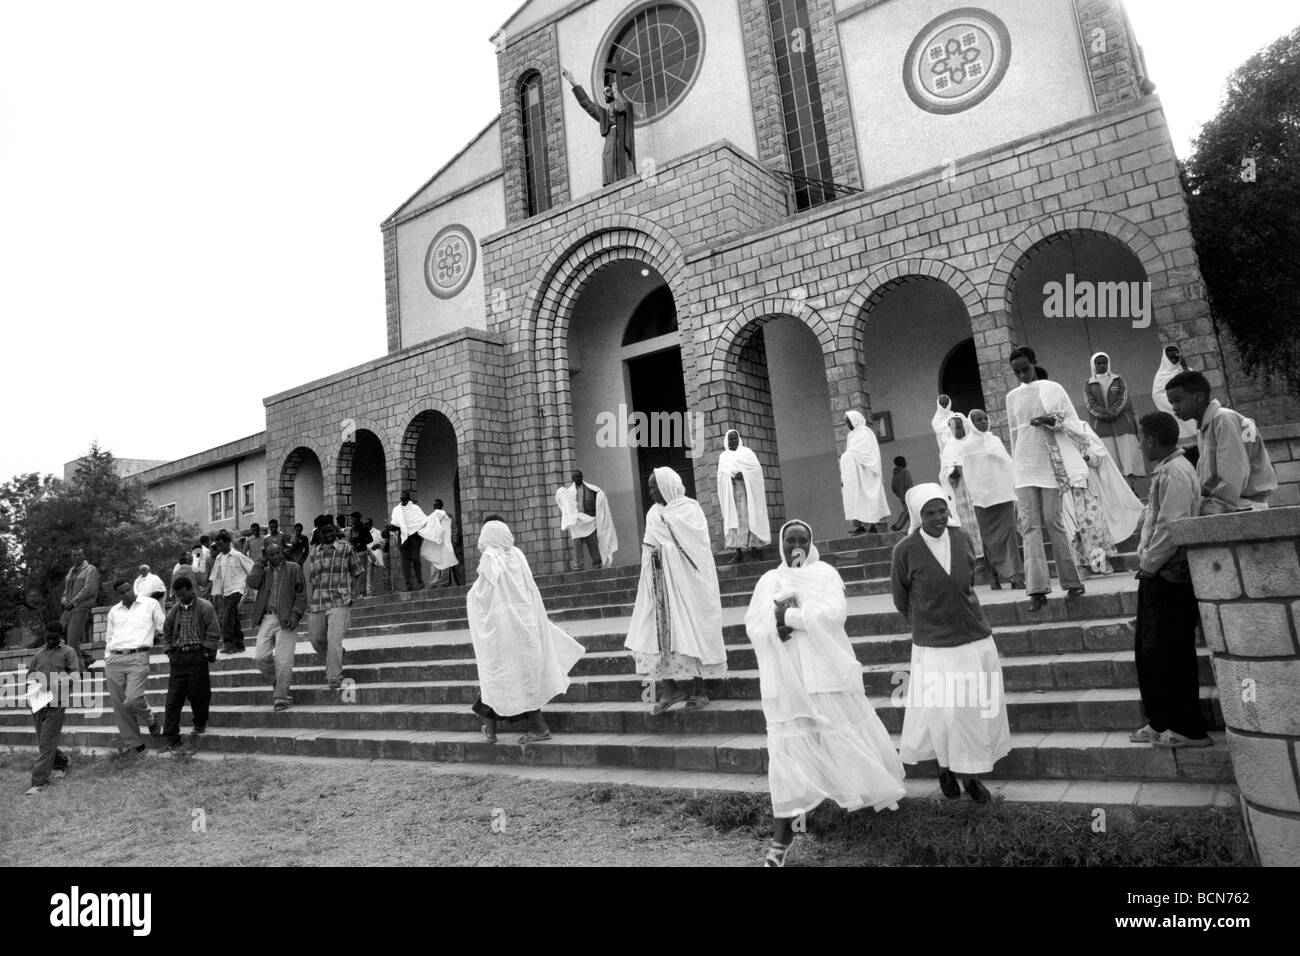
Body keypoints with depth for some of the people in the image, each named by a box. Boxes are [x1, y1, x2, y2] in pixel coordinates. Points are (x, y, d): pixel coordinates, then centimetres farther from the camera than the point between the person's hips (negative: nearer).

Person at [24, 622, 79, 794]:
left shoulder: (68, 652, 2)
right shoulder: (38, 654, 15)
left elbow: (75, 676, -6)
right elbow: (29, 677, 19)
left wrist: (52, 685, -20)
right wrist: (34, 687, -3)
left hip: (56, 704, -5)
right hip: (38, 703, 5)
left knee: (46, 744, -7)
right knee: (42, 743, 13)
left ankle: (39, 782, -3)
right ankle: (62, 762, 36)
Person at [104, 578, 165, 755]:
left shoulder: (151, 604, 8)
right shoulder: (113, 611, 19)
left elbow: (162, 629, 16)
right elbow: (108, 639, 24)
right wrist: (107, 662, 18)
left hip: (138, 657, -4)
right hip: (114, 659, 4)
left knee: (132, 699, -19)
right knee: (119, 705, 2)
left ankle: (151, 721, 11)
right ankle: (131, 743, 11)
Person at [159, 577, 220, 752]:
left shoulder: (205, 607, -3)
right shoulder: (175, 610, 11)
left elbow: (214, 632, -5)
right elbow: (167, 632, 20)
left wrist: (206, 652, -9)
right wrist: (169, 651, 10)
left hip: (197, 657, -4)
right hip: (178, 657, 4)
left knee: (197, 693, 1)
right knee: (173, 699, -1)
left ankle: (200, 724, 28)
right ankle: (172, 741, 1)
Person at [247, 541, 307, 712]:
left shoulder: (294, 569, 4)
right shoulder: (264, 571, 15)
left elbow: (301, 595, 1)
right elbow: (252, 582, -6)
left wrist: (295, 613, -11)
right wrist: (262, 562, 1)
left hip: (285, 620, -4)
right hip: (266, 619, 4)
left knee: (283, 661, -6)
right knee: (260, 658, -2)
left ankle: (281, 697, 3)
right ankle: (278, 680, 24)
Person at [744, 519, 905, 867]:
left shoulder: (825, 573, 1)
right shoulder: (768, 581, 9)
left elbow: (835, 612, -16)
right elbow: (752, 626, -1)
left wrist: (788, 616, -18)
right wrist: (777, 622, -20)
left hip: (826, 672, -1)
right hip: (785, 679, 2)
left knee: (846, 737, 10)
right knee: (788, 751, 2)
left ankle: (875, 787, 41)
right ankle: (781, 838, 7)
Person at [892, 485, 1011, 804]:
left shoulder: (963, 539, -2)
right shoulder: (906, 550, -13)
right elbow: (900, 598, 1)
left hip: (976, 639, 4)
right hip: (934, 646, -4)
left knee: (978, 709, 11)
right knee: (944, 712, 4)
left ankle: (971, 773, 29)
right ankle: (945, 767, 30)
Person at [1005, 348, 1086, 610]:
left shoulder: (1052, 389, 5)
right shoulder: (1012, 397, 15)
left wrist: (1052, 422, -15)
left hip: (1051, 463, -3)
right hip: (1025, 468, 3)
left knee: (1053, 521, -5)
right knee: (1029, 525, -6)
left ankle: (1071, 581, 8)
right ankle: (1037, 589, -9)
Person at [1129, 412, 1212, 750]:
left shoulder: (1175, 472, -16)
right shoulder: (1165, 470, 14)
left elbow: (1171, 527, -23)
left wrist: (1149, 563, -14)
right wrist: (1146, 560, 11)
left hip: (1169, 575, -10)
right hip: (1157, 576, 10)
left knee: (1171, 653, -1)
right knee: (1146, 648, 14)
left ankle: (1188, 730, 11)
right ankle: (1160, 722, 24)